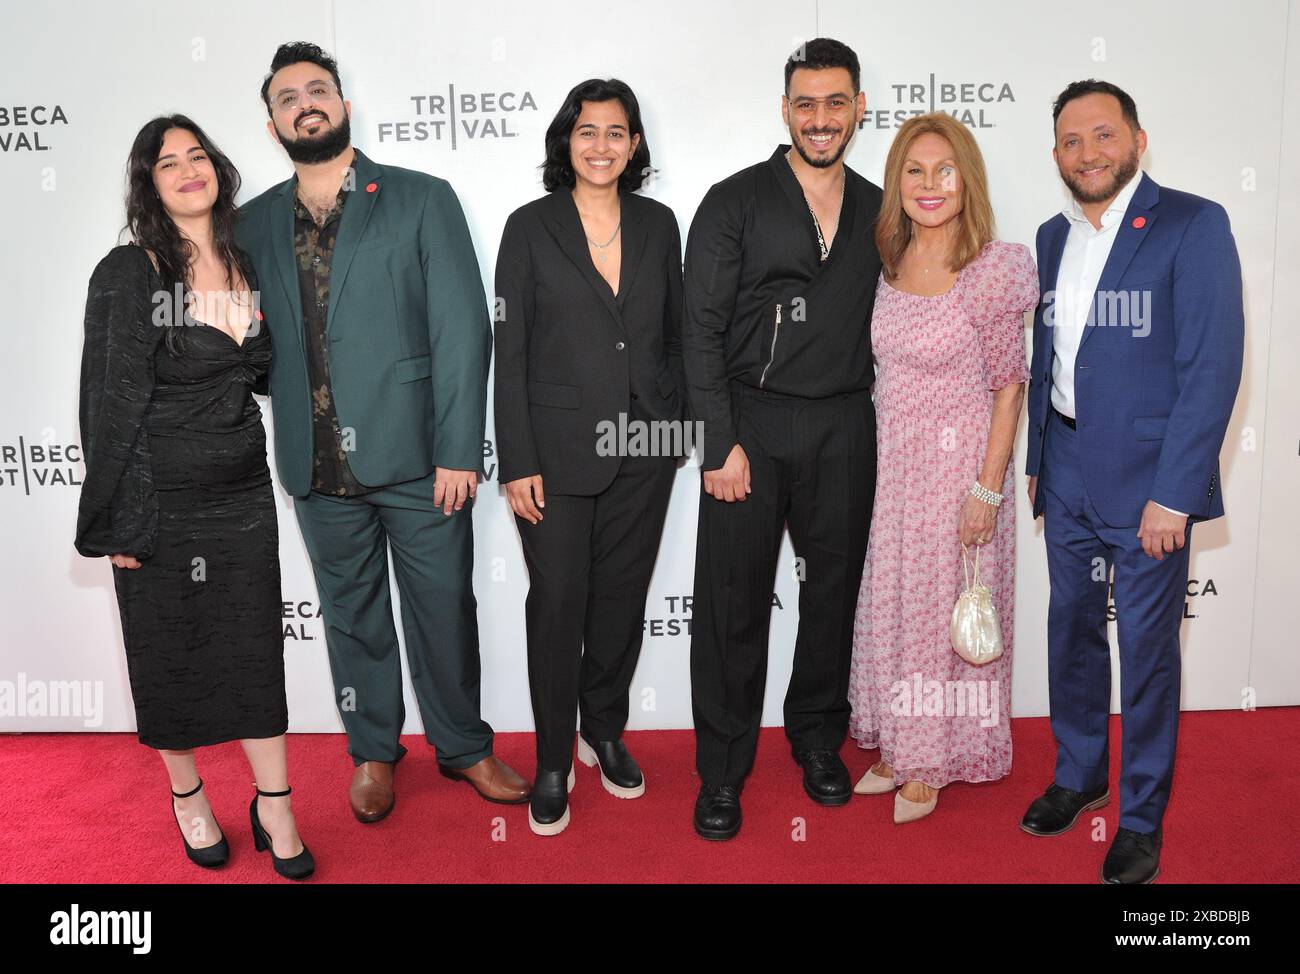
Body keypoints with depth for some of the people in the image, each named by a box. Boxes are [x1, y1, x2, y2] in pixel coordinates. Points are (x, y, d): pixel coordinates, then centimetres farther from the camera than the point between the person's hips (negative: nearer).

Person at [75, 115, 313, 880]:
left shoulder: (248, 264, 5)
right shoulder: (128, 274, -10)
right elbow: (112, 402, -11)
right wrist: (118, 521, -11)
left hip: (243, 493, 4)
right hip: (162, 500, -3)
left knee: (256, 648, 8)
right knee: (170, 652, 11)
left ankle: (275, 807, 22)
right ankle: (187, 794, 34)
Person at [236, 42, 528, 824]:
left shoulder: (423, 200, -1)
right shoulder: (253, 223, 9)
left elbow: (463, 331, -6)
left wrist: (458, 451, -12)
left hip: (416, 458, -2)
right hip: (319, 468, 3)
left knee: (445, 610, 8)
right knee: (351, 614, 15)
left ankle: (464, 746, 30)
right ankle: (374, 752, 34)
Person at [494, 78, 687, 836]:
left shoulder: (657, 225, 6)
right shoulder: (531, 227, -3)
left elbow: (675, 335, 13)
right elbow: (510, 353, -6)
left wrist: (679, 425, 9)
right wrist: (518, 464, -10)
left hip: (644, 450, 3)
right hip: (559, 449, -3)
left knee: (623, 597, 12)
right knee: (558, 603, 2)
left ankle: (605, 732, 32)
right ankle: (553, 763, 18)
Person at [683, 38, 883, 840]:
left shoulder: (878, 212, 10)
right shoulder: (735, 203, -2)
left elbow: (887, 323, 14)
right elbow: (702, 330, -7)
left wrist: (883, 426, 4)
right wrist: (721, 443, -13)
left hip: (846, 427, 4)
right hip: (752, 423, -3)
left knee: (834, 588, 13)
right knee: (733, 601, 2)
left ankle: (818, 737, 34)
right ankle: (723, 770, 17)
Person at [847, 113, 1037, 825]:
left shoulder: (992, 270, -14)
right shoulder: (892, 264, 3)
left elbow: (1008, 387, -12)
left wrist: (987, 489, -15)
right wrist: (879, 459, 10)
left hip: (958, 460, -6)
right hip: (889, 462, 6)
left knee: (943, 605, 7)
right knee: (888, 600, 14)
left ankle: (933, 763, 26)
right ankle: (897, 745, 33)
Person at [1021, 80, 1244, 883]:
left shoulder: (1192, 225, -9)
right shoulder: (1053, 237, 10)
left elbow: (1213, 365, -14)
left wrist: (1173, 494, -18)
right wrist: (1037, 462, 12)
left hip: (1148, 478, -5)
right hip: (1067, 473, 6)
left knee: (1147, 648, 5)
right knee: (1072, 629, 15)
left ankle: (1142, 817, 22)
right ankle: (1079, 774, 35)